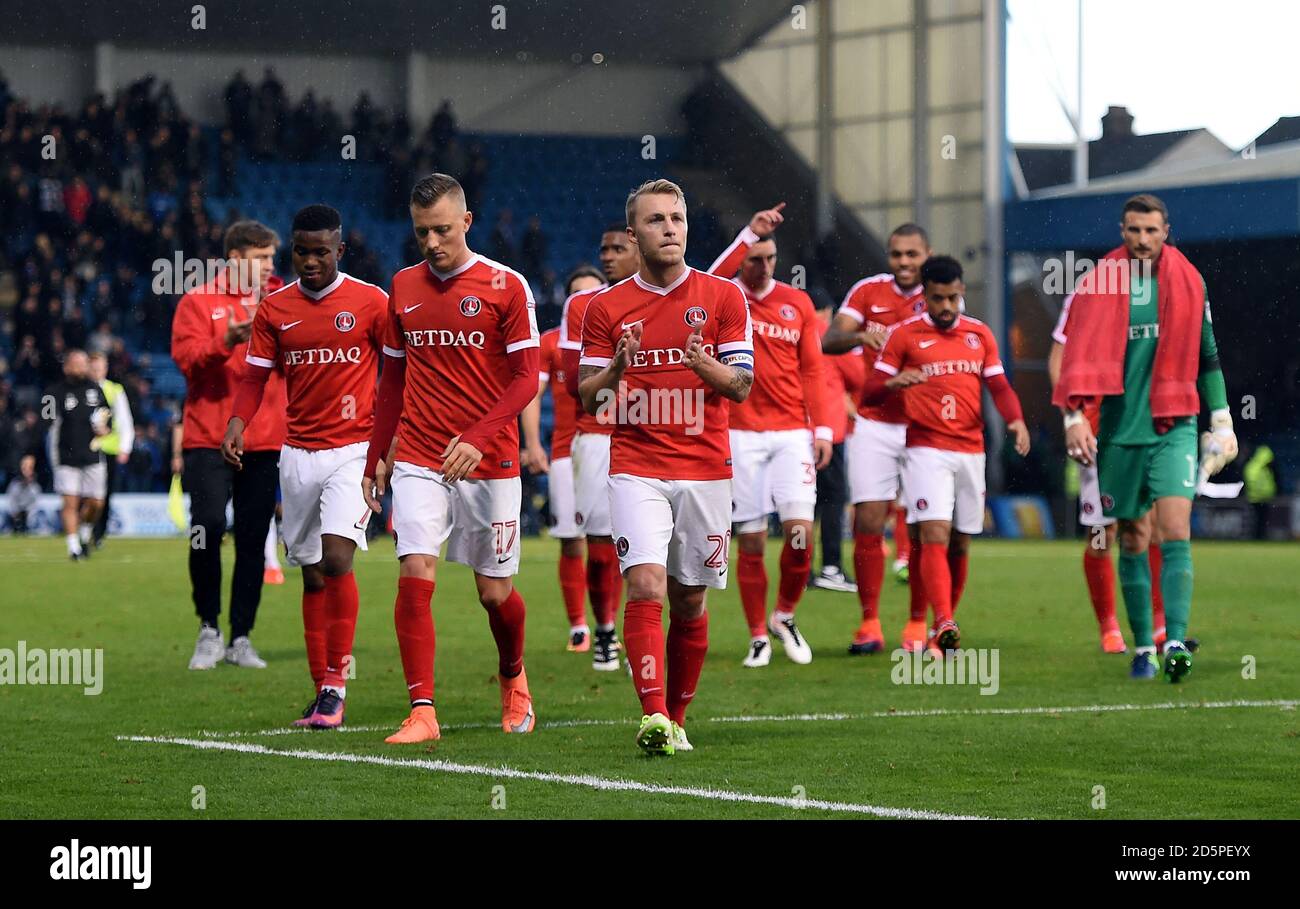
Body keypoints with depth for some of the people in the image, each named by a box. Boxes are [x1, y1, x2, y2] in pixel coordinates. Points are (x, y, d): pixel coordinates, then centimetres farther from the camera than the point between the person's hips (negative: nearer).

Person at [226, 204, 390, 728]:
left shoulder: (370, 302, -2)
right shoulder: (275, 308, 6)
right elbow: (256, 377, 8)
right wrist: (237, 423, -10)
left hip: (355, 448, -4)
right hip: (298, 452, 4)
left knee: (336, 558, -19)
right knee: (312, 574, 6)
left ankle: (337, 682, -10)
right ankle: (322, 691, 12)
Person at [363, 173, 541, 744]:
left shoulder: (505, 286, -4)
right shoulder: (404, 287, 8)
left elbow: (526, 378, -7)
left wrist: (477, 438, -20)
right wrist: (376, 457, 14)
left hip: (490, 463, -2)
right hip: (418, 461, 2)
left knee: (495, 592, 6)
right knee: (415, 578, -15)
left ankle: (513, 677, 36)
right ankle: (422, 713, -13)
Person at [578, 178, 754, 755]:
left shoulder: (722, 297, 4)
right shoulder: (606, 308, 5)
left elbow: (741, 386, 1)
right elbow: (587, 398, 5)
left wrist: (705, 365, -21)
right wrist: (616, 368, -16)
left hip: (706, 467, 1)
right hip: (636, 468, -1)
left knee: (689, 600, 6)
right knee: (646, 586, -18)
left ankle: (676, 718, 19)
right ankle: (652, 716, -25)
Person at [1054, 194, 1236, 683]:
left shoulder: (1188, 282, 4)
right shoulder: (1099, 283, 1)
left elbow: (1207, 355, 13)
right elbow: (1079, 353, -2)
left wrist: (1221, 420, 14)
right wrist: (1074, 416, -13)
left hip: (1174, 426, -1)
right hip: (1120, 431, 1)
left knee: (1175, 527, -16)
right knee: (1133, 540, 7)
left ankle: (1176, 642, -21)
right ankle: (1143, 648, 17)